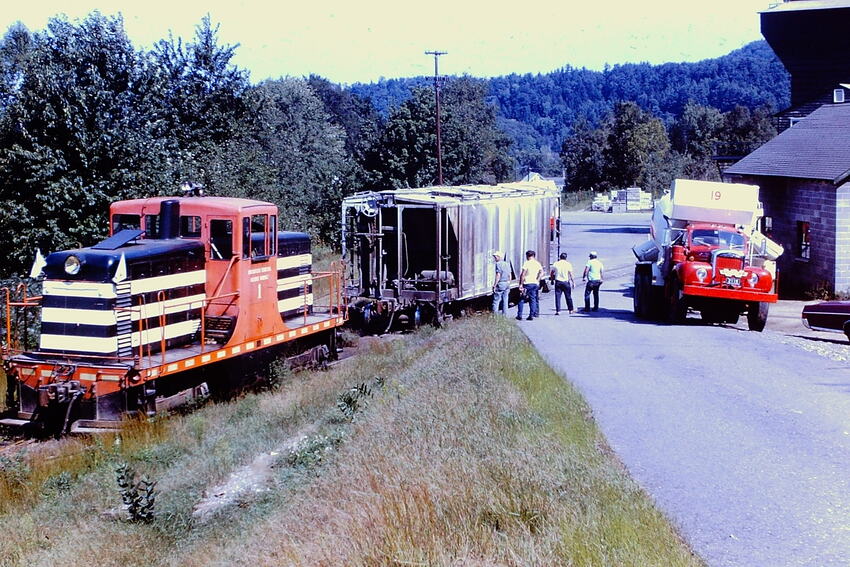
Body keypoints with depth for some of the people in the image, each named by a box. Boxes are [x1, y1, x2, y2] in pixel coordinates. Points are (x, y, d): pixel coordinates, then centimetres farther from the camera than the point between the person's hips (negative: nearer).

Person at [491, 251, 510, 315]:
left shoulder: (498, 264, -11)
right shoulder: (506, 264, 13)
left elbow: (498, 276, -17)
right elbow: (510, 276, 16)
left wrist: (494, 285, -15)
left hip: (500, 284, -8)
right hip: (507, 284, 8)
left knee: (496, 300, -4)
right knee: (505, 301, 9)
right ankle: (504, 315, 11)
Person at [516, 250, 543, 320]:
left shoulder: (527, 263, -7)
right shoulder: (538, 263, 9)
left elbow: (523, 274, -12)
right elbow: (541, 273, 3)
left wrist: (521, 284, -9)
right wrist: (537, 280, 7)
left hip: (527, 283, -5)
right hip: (535, 283, 5)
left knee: (521, 299, 4)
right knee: (533, 299, 10)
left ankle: (519, 315, 2)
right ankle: (531, 315, 5)